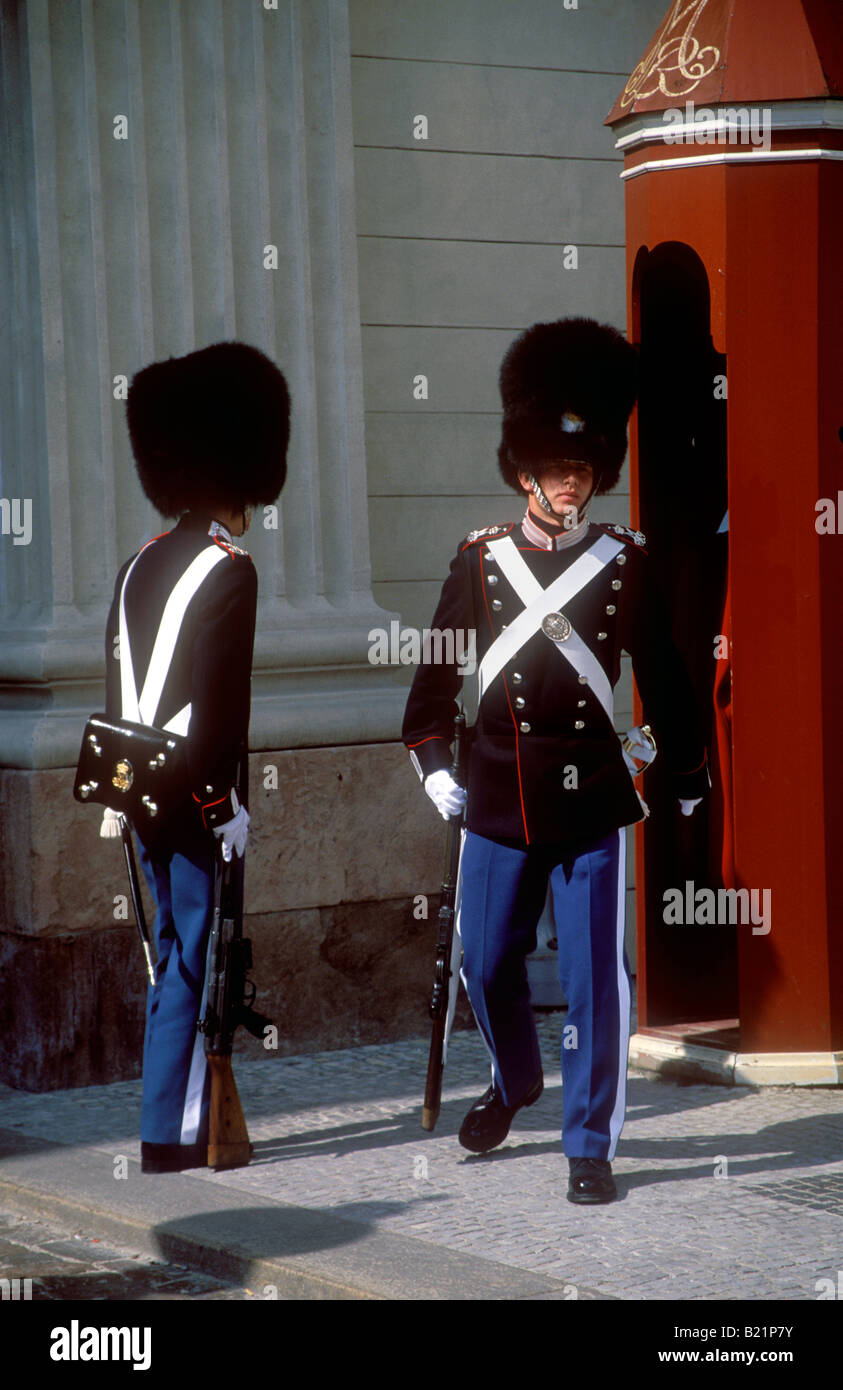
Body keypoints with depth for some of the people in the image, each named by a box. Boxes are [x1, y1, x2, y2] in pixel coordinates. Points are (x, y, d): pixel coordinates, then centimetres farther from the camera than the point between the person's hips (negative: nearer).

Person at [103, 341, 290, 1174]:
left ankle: (176, 1114, 24)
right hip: (196, 795, -8)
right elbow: (220, 697, -19)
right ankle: (173, 1135, 1)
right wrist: (229, 803, -15)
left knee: (176, 955, 16)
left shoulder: (139, 567, 11)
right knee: (196, 958, -2)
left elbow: (119, 686, 13)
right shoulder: (228, 573, -13)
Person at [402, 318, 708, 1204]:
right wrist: (431, 762, 10)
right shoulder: (480, 560, 4)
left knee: (595, 976, -2)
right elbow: (438, 665, 13)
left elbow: (662, 673, 6)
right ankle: (515, 1080, 40)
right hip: (499, 797, 2)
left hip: (592, 796, -2)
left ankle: (590, 1145, 7)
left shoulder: (625, 563, 1)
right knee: (485, 962, 11)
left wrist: (687, 775, 7)